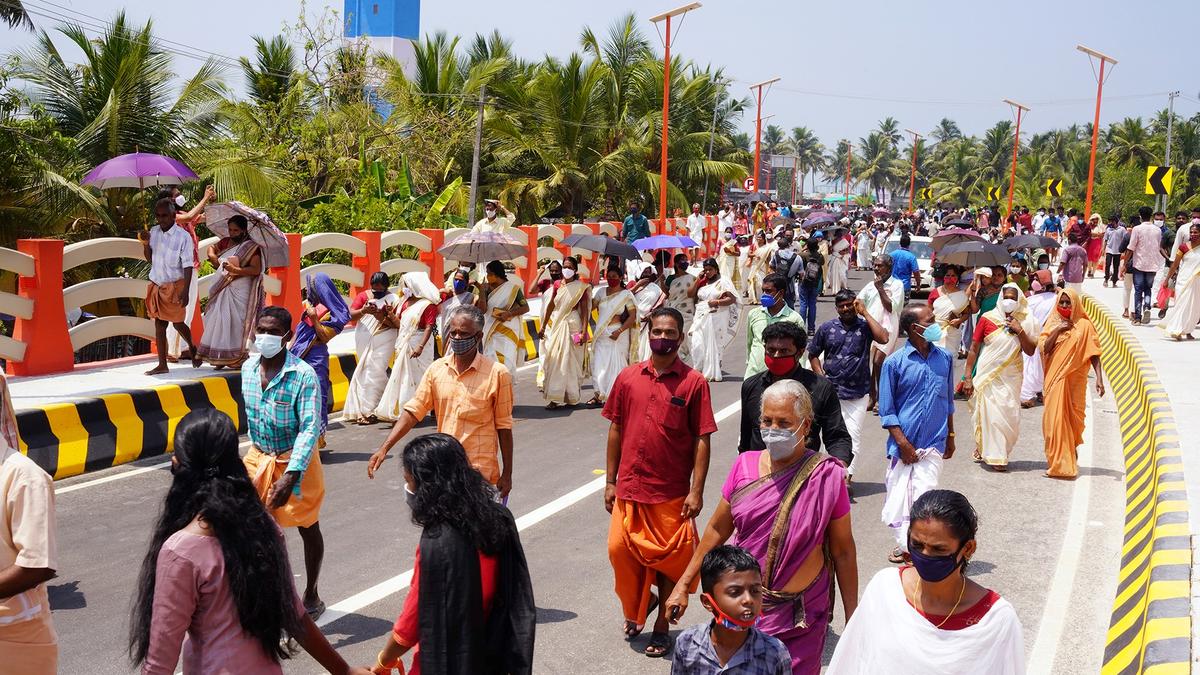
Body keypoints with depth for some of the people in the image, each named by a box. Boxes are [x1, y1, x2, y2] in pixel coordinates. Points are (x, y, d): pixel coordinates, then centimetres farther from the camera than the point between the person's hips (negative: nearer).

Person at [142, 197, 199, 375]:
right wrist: (146, 244, -5)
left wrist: (185, 291, -19)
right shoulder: (154, 232, 4)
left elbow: (188, 266, -14)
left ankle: (192, 348, 33)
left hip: (174, 286, -5)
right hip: (156, 285, 5)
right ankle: (162, 365, 9)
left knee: (177, 322, 4)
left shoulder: (183, 237, -14)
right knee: (159, 323, 5)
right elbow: (150, 258, 15)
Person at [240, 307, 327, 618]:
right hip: (258, 457, 5)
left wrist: (290, 476, -34)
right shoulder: (248, 369, -3)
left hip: (295, 460, -5)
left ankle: (311, 596, 29)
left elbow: (310, 428, -26)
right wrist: (255, 449, 16)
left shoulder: (303, 375, -22)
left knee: (307, 529, 11)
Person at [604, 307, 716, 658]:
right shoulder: (628, 378, 4)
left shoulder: (694, 382, -5)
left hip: (673, 492, -2)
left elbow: (701, 440, -5)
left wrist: (696, 491, -10)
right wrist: (610, 481, 8)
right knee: (619, 549, 4)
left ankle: (661, 626, 25)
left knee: (670, 560, 6)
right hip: (629, 487, 3)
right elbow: (616, 430, 9)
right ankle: (636, 606, 33)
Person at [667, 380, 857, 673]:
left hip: (800, 616, -3)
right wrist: (684, 584, 9)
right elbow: (717, 529, 8)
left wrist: (853, 620, -1)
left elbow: (843, 552, -3)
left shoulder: (826, 476, -11)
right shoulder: (744, 465, -3)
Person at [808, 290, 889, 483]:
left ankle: (847, 476, -5)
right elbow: (813, 354, 13)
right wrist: (821, 377, 0)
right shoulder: (827, 328, 5)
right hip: (831, 391, 2)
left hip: (858, 393, -2)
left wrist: (865, 313, -15)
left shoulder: (865, 326, 0)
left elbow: (883, 338, -20)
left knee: (853, 435, -4)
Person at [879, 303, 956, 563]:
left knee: (922, 495, -9)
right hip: (904, 442, -1)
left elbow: (948, 401, 15)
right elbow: (887, 409, -4)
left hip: (933, 442, 1)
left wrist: (950, 436, 18)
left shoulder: (945, 358, 3)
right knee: (898, 497, 7)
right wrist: (903, 442, -10)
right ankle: (906, 543, 26)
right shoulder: (894, 363, -7)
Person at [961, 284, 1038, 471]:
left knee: (1010, 416, 2)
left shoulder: (1025, 322, 4)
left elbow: (1030, 351, 0)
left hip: (1011, 377, 3)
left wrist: (1020, 330, -13)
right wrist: (968, 377, -4)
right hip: (988, 375, -3)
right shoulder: (987, 319, -3)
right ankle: (994, 456, 6)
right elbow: (974, 348, -1)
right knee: (990, 414, -5)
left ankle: (983, 450, 20)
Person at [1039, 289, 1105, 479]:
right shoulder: (1052, 324, 7)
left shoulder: (1084, 325, -2)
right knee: (1055, 418, 0)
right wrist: (1057, 330, -12)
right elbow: (1044, 348, -3)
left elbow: (1093, 354, -6)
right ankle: (1058, 461, 11)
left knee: (1073, 418, 5)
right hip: (1054, 378, 2)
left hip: (1075, 380, -2)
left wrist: (1099, 378, -14)